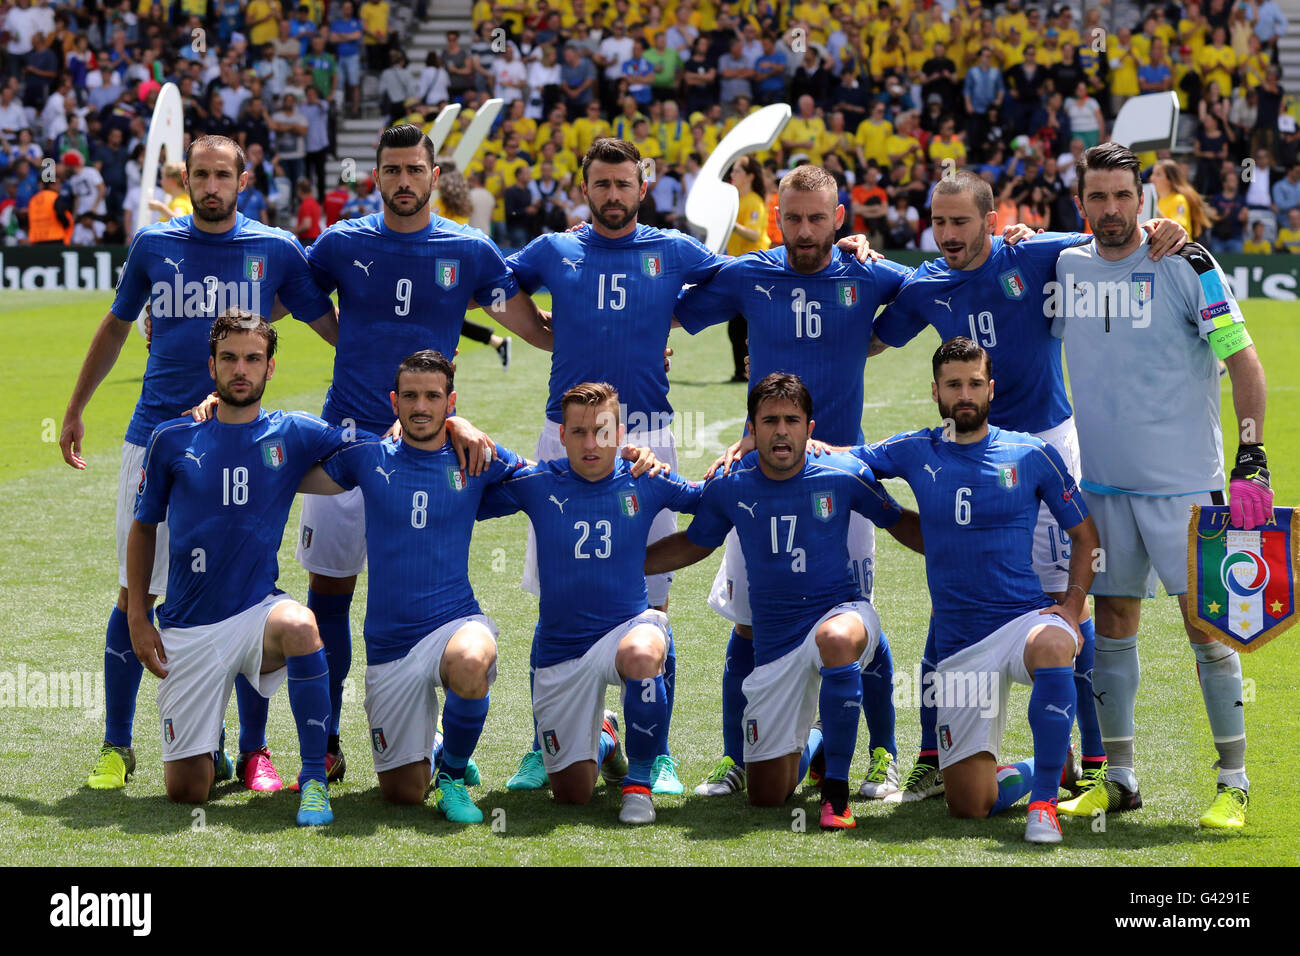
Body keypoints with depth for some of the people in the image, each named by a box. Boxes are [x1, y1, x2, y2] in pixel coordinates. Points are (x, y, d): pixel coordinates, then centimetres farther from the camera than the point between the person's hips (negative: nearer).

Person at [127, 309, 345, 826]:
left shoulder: (294, 435, 1)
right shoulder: (172, 440, 2)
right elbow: (143, 527, 12)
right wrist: (137, 618, 6)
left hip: (257, 610, -1)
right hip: (186, 629, 1)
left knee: (299, 626, -39)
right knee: (186, 792, -3)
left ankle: (314, 778, -23)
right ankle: (209, 745, 36)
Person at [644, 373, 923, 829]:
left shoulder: (845, 475, -9)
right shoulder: (729, 486, -3)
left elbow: (900, 524, 7)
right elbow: (694, 544, 15)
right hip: (774, 643, 3)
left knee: (836, 640, -44)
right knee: (766, 795, 2)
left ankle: (836, 790, -28)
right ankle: (811, 746, 41)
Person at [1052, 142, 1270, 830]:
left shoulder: (1185, 266, -7)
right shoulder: (1068, 267, 6)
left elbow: (1243, 360, -8)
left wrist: (1252, 457, -16)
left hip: (1183, 482, -4)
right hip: (1104, 482, 5)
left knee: (1206, 624, -4)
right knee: (1113, 623, 8)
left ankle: (1233, 782, 3)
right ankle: (1117, 778, 17)